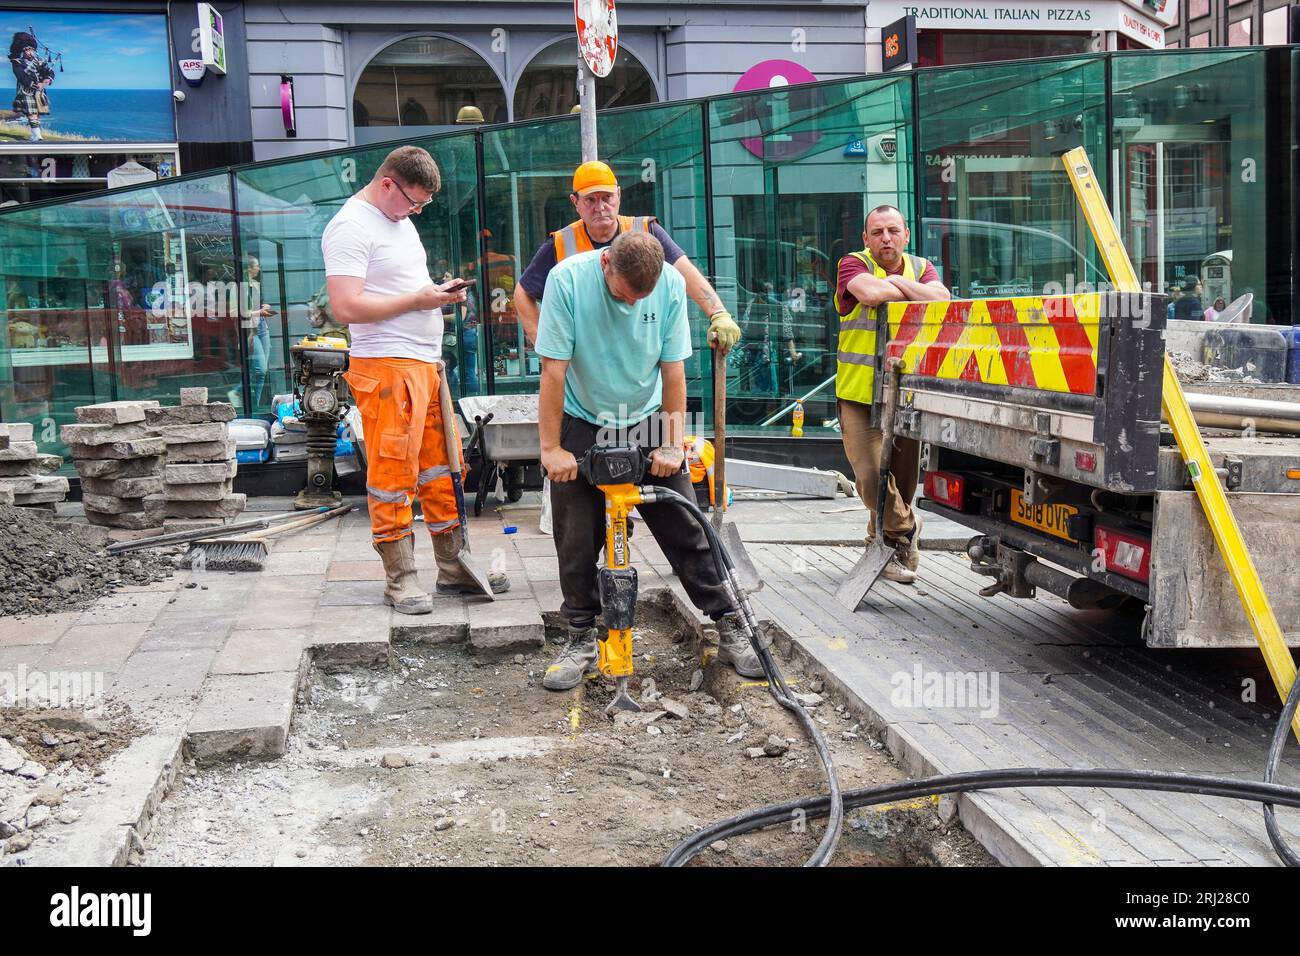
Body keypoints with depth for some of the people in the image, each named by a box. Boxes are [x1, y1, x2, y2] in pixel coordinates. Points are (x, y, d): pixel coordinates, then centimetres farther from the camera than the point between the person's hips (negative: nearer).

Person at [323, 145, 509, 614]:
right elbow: (346, 306, -20)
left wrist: (440, 294, 13)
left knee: (440, 470, 12)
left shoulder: (400, 220, 20)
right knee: (391, 474, -4)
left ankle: (453, 566, 21)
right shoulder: (351, 227, -11)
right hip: (385, 368, -9)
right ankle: (400, 577, 5)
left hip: (426, 364, 10)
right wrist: (417, 300, -16)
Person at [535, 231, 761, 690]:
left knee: (686, 530, 1)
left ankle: (730, 630, 11)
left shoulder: (671, 284, -15)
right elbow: (554, 369, -19)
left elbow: (673, 370, -10)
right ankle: (581, 639, 17)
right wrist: (551, 448, -18)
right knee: (576, 542, 0)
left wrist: (673, 444, -10)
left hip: (647, 423, 1)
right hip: (582, 426, -1)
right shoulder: (568, 279, -21)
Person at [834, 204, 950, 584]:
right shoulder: (853, 265, -2)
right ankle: (905, 527, 14)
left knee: (904, 479, 9)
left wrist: (897, 282, -11)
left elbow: (941, 300, -11)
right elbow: (870, 293, -25)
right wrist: (912, 292, -7)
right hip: (860, 395, -3)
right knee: (872, 477, -13)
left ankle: (884, 540, 31)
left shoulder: (921, 268, 10)